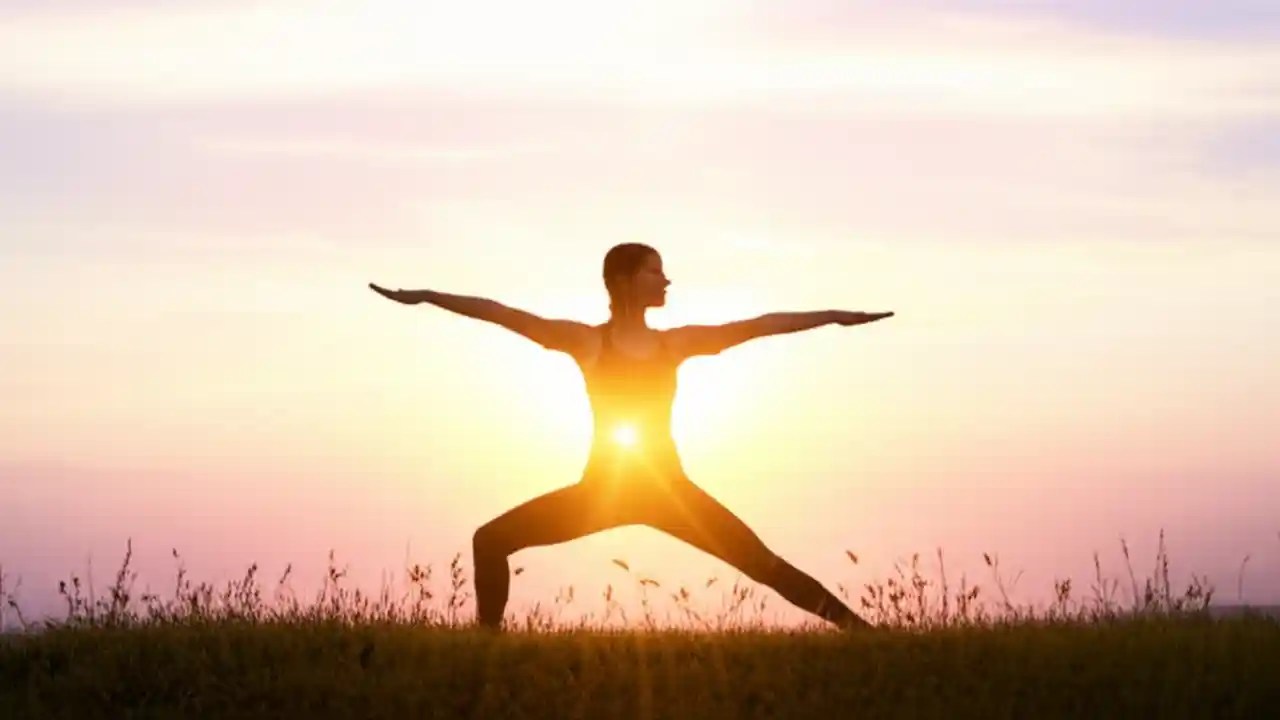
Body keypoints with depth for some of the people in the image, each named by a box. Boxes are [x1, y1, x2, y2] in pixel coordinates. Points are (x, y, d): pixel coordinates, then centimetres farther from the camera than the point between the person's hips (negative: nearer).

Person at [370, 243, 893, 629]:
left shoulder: (675, 343, 5)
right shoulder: (587, 341, -2)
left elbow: (762, 324, 5)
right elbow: (502, 314, -7)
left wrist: (835, 317, 4)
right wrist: (426, 297, -11)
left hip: (669, 489, 1)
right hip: (600, 487, -1)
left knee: (761, 562, -8)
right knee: (492, 540, -10)